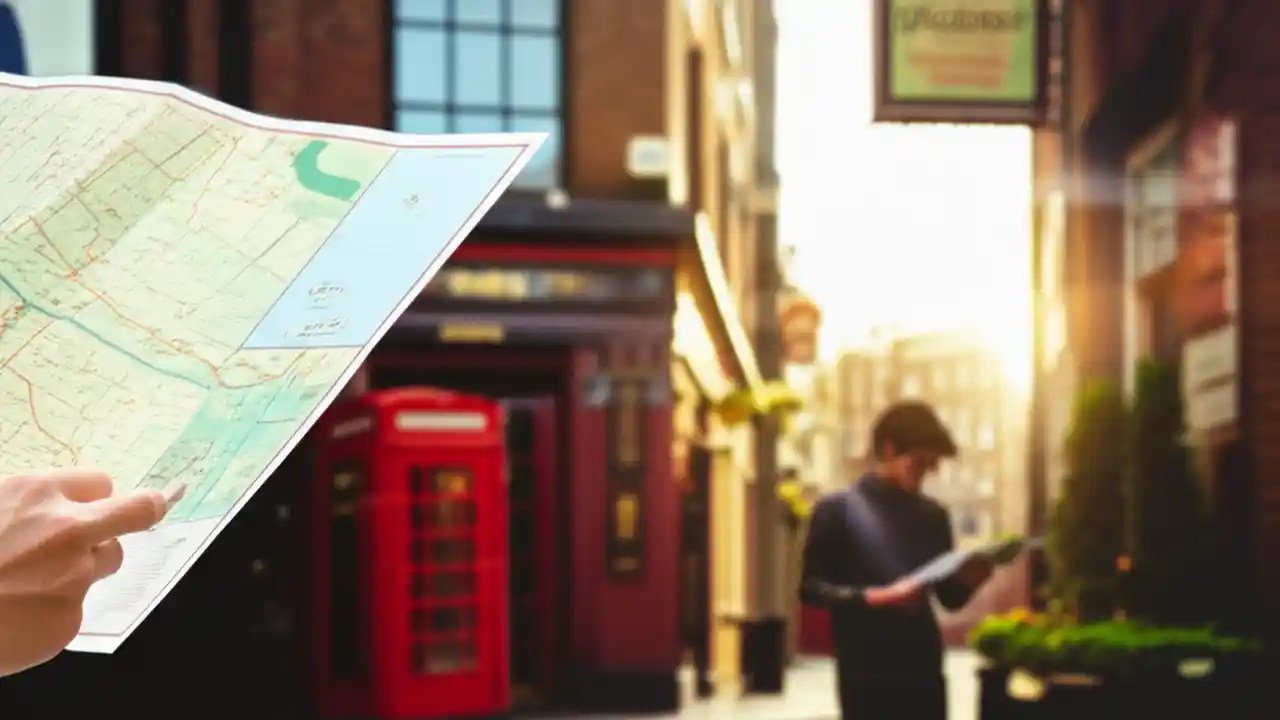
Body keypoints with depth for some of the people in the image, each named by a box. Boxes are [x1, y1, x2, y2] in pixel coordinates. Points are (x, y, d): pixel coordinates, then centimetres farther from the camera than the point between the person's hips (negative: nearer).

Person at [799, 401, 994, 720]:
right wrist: (877, 597, -21)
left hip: (923, 669, 5)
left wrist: (967, 581, -9)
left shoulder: (933, 515, 12)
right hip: (866, 673, -5)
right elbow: (811, 587, -8)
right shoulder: (837, 510, -3)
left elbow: (949, 597, 15)